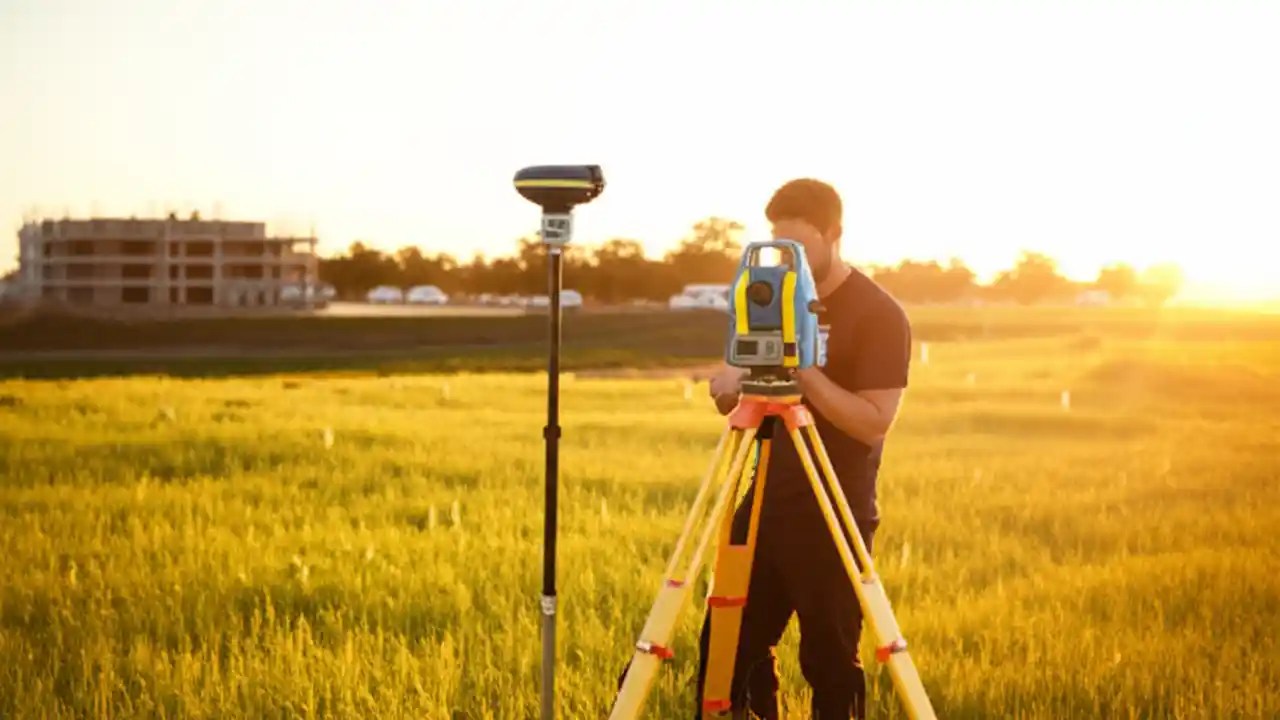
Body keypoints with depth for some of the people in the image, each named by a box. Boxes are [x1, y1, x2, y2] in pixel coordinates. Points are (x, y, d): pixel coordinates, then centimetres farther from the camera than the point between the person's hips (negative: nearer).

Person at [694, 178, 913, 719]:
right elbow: (734, 401, 12)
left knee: (829, 662, 0)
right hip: (765, 505, 7)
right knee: (725, 648, 8)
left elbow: (874, 423, -18)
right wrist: (730, 386, -12)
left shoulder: (878, 315, -11)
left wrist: (803, 370, -25)